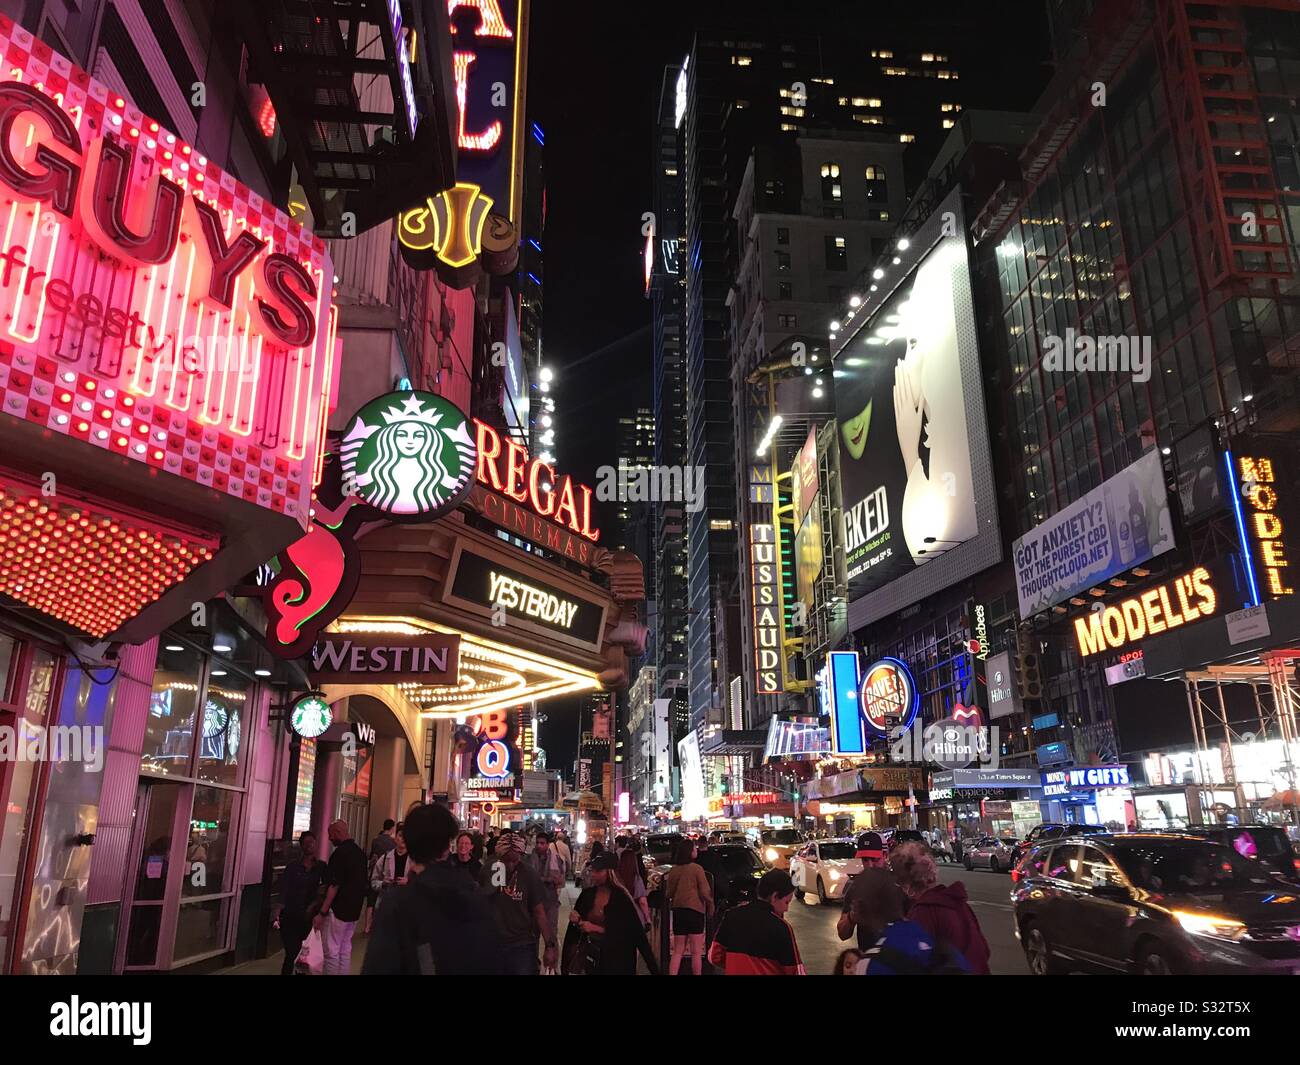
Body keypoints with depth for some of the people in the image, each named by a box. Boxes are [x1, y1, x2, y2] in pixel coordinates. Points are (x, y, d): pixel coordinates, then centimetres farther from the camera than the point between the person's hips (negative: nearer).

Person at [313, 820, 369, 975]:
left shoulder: (340, 853, -16)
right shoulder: (360, 853, 9)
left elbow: (334, 886, -19)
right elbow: (364, 883, 16)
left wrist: (322, 913, -16)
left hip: (338, 910, -8)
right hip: (354, 910, 8)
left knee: (331, 951, 0)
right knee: (345, 950, 14)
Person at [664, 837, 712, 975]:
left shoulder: (673, 870, 1)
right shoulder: (697, 868, -12)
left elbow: (669, 893, 8)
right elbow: (705, 892, -10)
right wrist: (711, 905, 6)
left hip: (678, 911, 4)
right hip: (695, 910, -4)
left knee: (677, 951, 11)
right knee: (696, 952, 6)